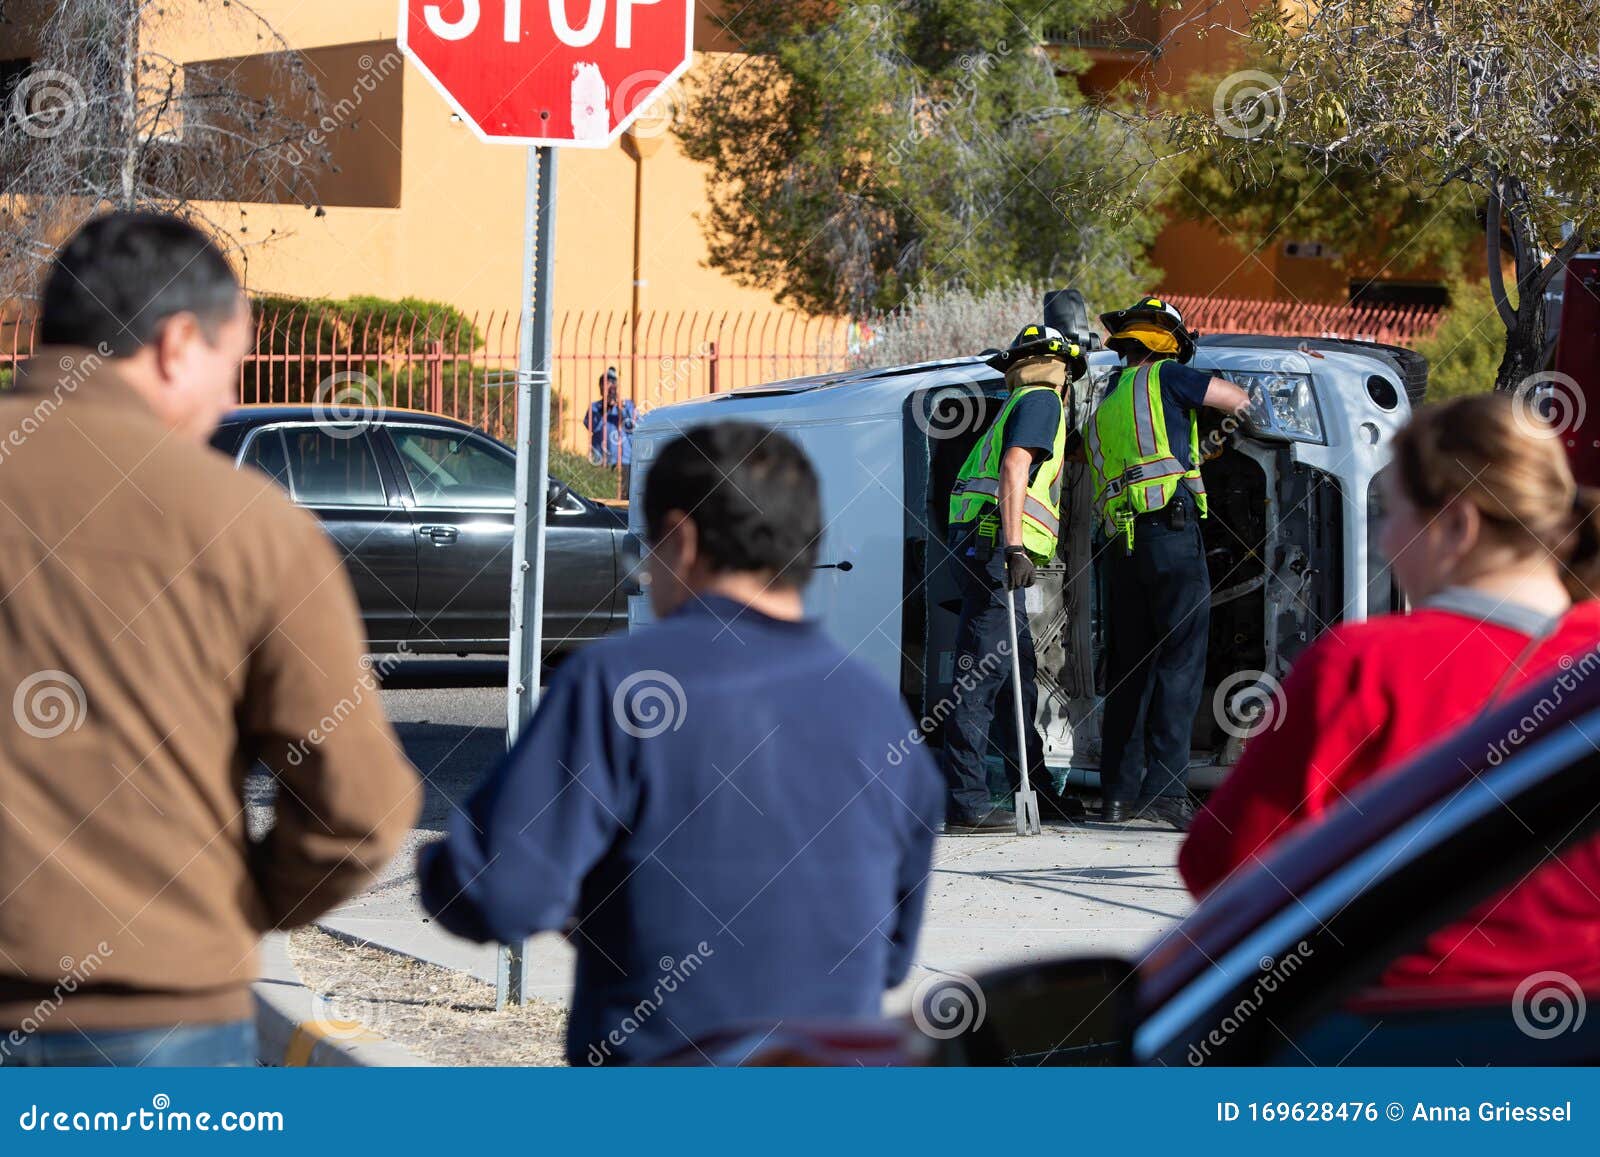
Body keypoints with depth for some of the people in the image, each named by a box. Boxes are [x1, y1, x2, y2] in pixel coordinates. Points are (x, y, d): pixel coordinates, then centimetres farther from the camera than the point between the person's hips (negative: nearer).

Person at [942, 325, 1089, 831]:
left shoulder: (1017, 407, 26)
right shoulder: (1042, 401, -1)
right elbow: (1014, 467, -15)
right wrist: (1014, 546, -23)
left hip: (982, 549, 10)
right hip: (994, 546, -10)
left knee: (1020, 676, 16)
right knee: (983, 676, -13)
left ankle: (1034, 790, 24)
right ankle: (966, 803, -17)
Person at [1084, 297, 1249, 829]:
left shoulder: (1102, 411, 24)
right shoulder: (1163, 378, 4)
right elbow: (1239, 401, 8)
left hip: (1119, 545, 7)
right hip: (1171, 532, -7)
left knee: (1129, 668, 12)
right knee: (1180, 663, -9)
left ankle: (1118, 794, 11)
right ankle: (1166, 787, -19)